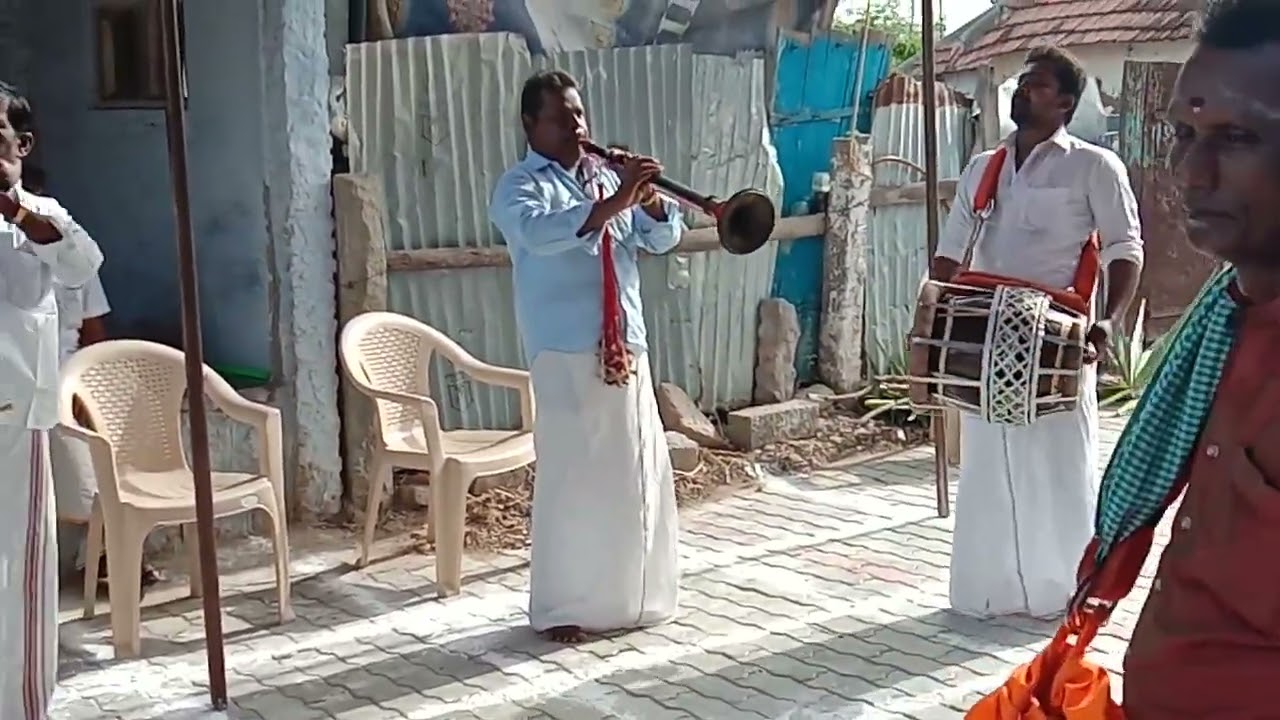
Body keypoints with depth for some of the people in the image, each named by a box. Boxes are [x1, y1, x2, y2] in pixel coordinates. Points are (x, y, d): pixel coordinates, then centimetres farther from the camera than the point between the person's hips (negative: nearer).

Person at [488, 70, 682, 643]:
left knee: (640, 472, 10)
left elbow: (663, 238, 12)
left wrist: (652, 202, -9)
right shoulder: (519, 186, -3)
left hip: (626, 348, 6)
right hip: (565, 353, -6)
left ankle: (633, 595, 23)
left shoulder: (606, 177, 16)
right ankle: (562, 607, 5)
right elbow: (541, 233, -25)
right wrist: (612, 203, -31)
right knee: (571, 477, -5)